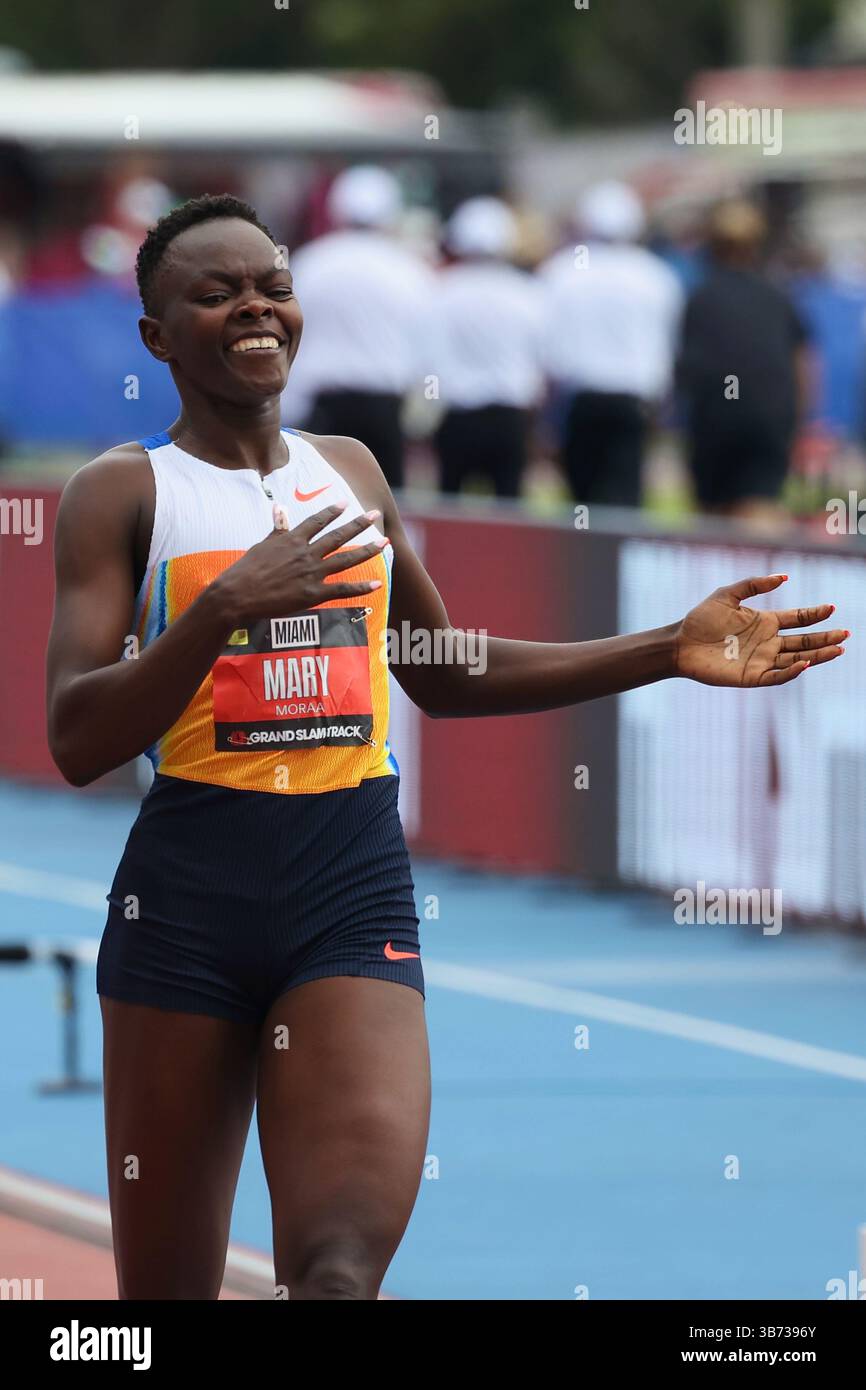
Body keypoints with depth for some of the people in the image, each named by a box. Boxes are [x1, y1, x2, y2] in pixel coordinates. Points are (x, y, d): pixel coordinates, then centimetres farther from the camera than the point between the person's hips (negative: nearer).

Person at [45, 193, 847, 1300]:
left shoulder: (349, 472, 16)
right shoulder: (122, 493, 1)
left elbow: (441, 675, 28)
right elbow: (77, 741, -10)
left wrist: (669, 654, 23)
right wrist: (223, 606, -22)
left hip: (356, 888, 3)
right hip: (189, 888, -3)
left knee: (345, 1261, -19)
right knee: (166, 1290, 2)